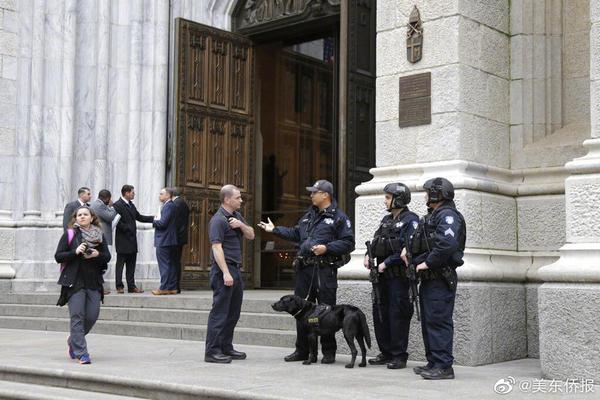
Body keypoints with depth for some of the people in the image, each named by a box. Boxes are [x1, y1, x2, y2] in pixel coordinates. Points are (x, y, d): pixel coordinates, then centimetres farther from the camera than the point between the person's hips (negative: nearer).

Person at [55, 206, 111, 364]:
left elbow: (107, 257, 9)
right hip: (74, 282, -3)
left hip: (94, 282, 3)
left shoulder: (99, 236, 10)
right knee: (77, 316, -8)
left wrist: (97, 254, -12)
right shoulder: (70, 234, 2)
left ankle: (73, 340, 29)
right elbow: (58, 256, -2)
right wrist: (75, 252, -16)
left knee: (92, 316, 2)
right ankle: (81, 353, -6)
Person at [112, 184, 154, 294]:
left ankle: (131, 286, 13)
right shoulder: (117, 205, -11)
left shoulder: (131, 205, 16)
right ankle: (119, 286, 5)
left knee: (131, 265, 9)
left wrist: (153, 218, 12)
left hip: (132, 240, 8)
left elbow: (139, 217, 20)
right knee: (120, 264, 0)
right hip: (123, 240, -8)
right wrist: (128, 228, -17)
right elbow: (117, 222, -17)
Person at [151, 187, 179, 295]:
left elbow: (163, 223, -21)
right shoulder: (172, 206, 15)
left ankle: (164, 288, -3)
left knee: (164, 265, -6)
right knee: (171, 264, 11)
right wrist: (157, 220, 4)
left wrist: (154, 222, -4)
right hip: (171, 241, 10)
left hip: (164, 241, -10)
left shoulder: (168, 206, -15)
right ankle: (172, 288, 15)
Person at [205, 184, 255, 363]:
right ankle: (212, 352, -3)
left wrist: (241, 225, -6)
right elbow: (217, 247, -18)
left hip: (236, 269, 9)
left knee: (233, 312, 13)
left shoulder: (237, 216, 17)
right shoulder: (218, 219, -12)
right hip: (223, 269, -9)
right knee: (220, 311, -7)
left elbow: (251, 235, 15)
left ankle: (226, 348, 22)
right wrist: (225, 273, -23)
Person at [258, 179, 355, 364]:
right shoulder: (309, 215, 18)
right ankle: (302, 350, 19)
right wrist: (275, 229, 21)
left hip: (325, 271, -7)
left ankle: (329, 352, 8)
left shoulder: (338, 217, -4)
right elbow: (295, 234, 26)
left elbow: (348, 242, -10)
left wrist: (327, 248, -18)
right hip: (304, 269, 7)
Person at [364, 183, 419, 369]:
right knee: (380, 313, 11)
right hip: (382, 275, 9)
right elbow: (376, 241, 21)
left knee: (397, 315, -5)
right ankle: (386, 352, 21)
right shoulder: (387, 219, 17)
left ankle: (399, 356, 2)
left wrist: (386, 263, -18)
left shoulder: (410, 220, -10)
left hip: (398, 276, -8)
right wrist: (369, 255, 2)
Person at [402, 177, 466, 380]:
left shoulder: (448, 216, -13)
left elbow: (447, 245, -27)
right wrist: (408, 248, 11)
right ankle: (433, 363, 21)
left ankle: (444, 367, -6)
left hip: (440, 278, -11)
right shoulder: (432, 215, 20)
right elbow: (418, 238, 30)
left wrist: (427, 263, -20)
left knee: (439, 321, -9)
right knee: (428, 321, 14)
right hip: (429, 279, 11)